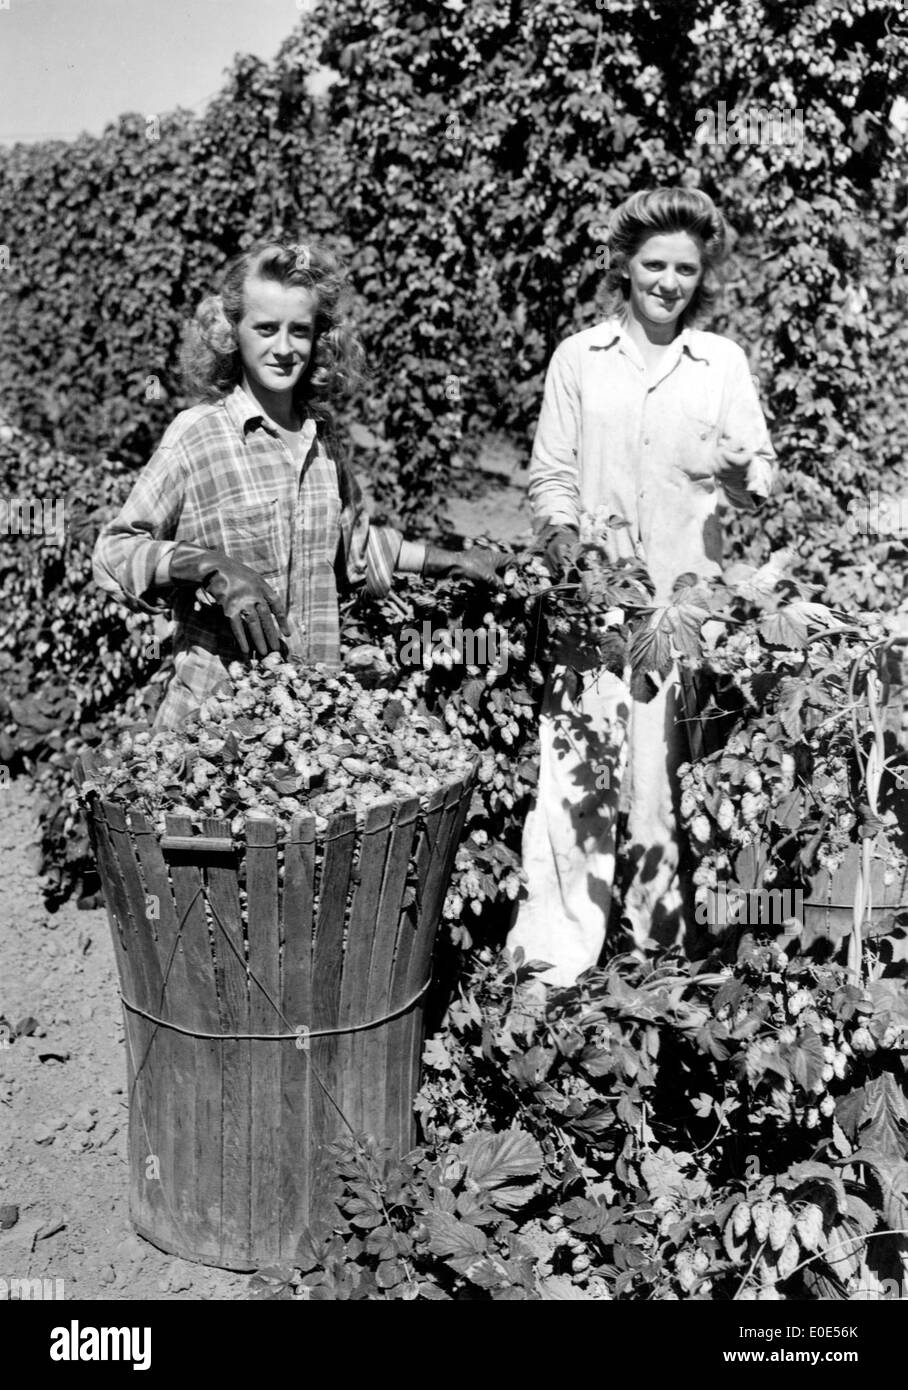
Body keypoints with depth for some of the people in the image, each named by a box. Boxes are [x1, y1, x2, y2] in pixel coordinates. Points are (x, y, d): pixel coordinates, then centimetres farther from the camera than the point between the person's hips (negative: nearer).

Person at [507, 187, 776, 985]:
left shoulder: (723, 362, 9)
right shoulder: (577, 359, 8)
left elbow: (762, 475, 5)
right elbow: (552, 474, 7)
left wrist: (743, 475, -18)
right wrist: (565, 539, -12)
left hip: (687, 599, 1)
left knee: (668, 776, 3)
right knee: (575, 771, -7)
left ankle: (660, 948, 18)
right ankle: (555, 957, 1)